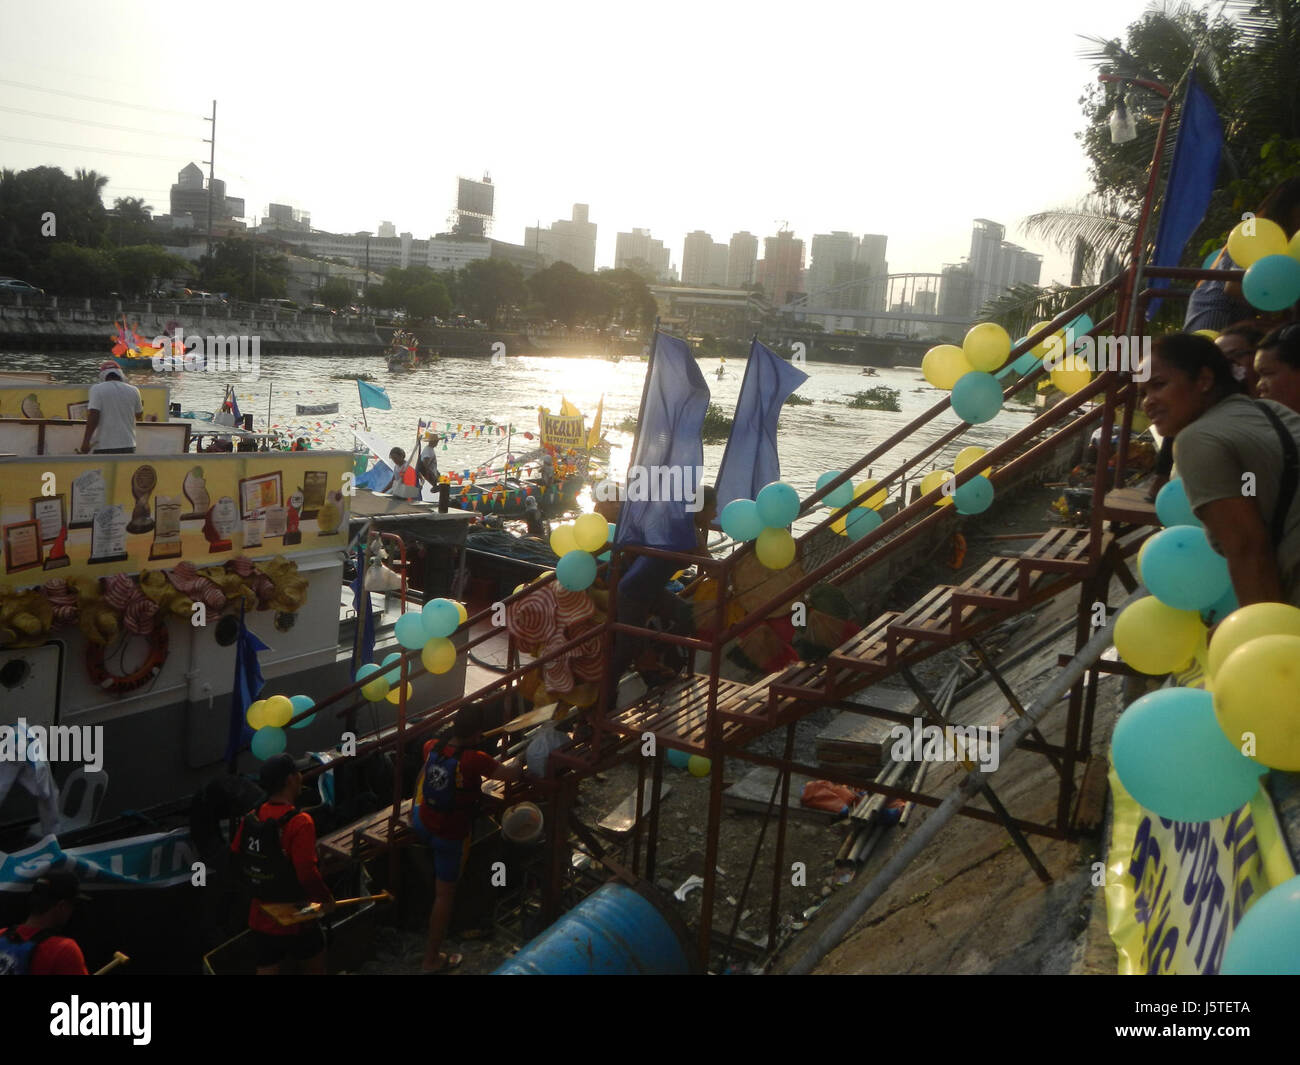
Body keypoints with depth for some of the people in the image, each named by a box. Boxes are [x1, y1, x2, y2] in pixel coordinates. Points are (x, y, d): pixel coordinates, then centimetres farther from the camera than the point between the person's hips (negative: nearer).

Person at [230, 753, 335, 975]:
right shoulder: (299, 822, -24)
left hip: (260, 917, 5)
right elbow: (307, 873, -29)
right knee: (315, 969, 18)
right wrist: (326, 898, -12)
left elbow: (235, 853, 8)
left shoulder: (251, 817, -4)